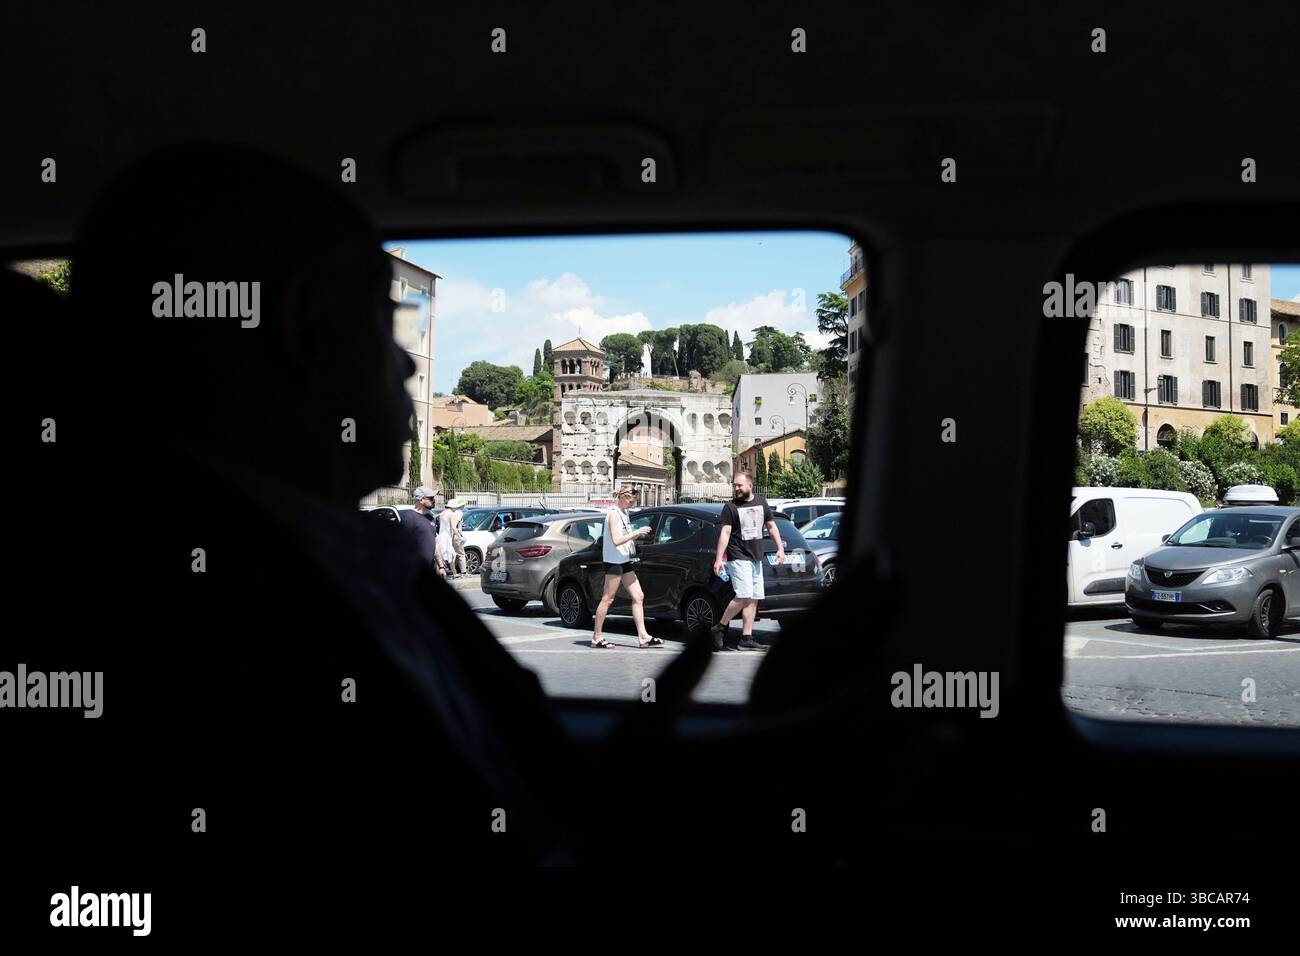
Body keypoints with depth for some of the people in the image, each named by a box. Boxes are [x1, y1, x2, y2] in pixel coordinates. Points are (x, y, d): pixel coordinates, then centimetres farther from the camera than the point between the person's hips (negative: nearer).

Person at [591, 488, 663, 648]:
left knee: (638, 597, 4)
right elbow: (616, 540, -21)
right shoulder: (613, 514, -12)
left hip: (625, 561, 9)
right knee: (607, 599, -4)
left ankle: (643, 637, 3)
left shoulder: (624, 514, 17)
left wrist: (638, 535, 3)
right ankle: (597, 637, 3)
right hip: (614, 561, -9)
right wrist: (637, 532, -19)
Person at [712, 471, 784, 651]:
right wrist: (719, 559, -16)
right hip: (738, 558, -6)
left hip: (756, 558, 6)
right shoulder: (730, 507, -3)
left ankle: (746, 638, 5)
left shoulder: (761, 503, 11)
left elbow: (772, 526, 17)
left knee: (753, 599, 3)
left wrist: (780, 548, 6)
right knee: (744, 596, -18)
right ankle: (720, 628, -6)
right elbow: (725, 533, -9)